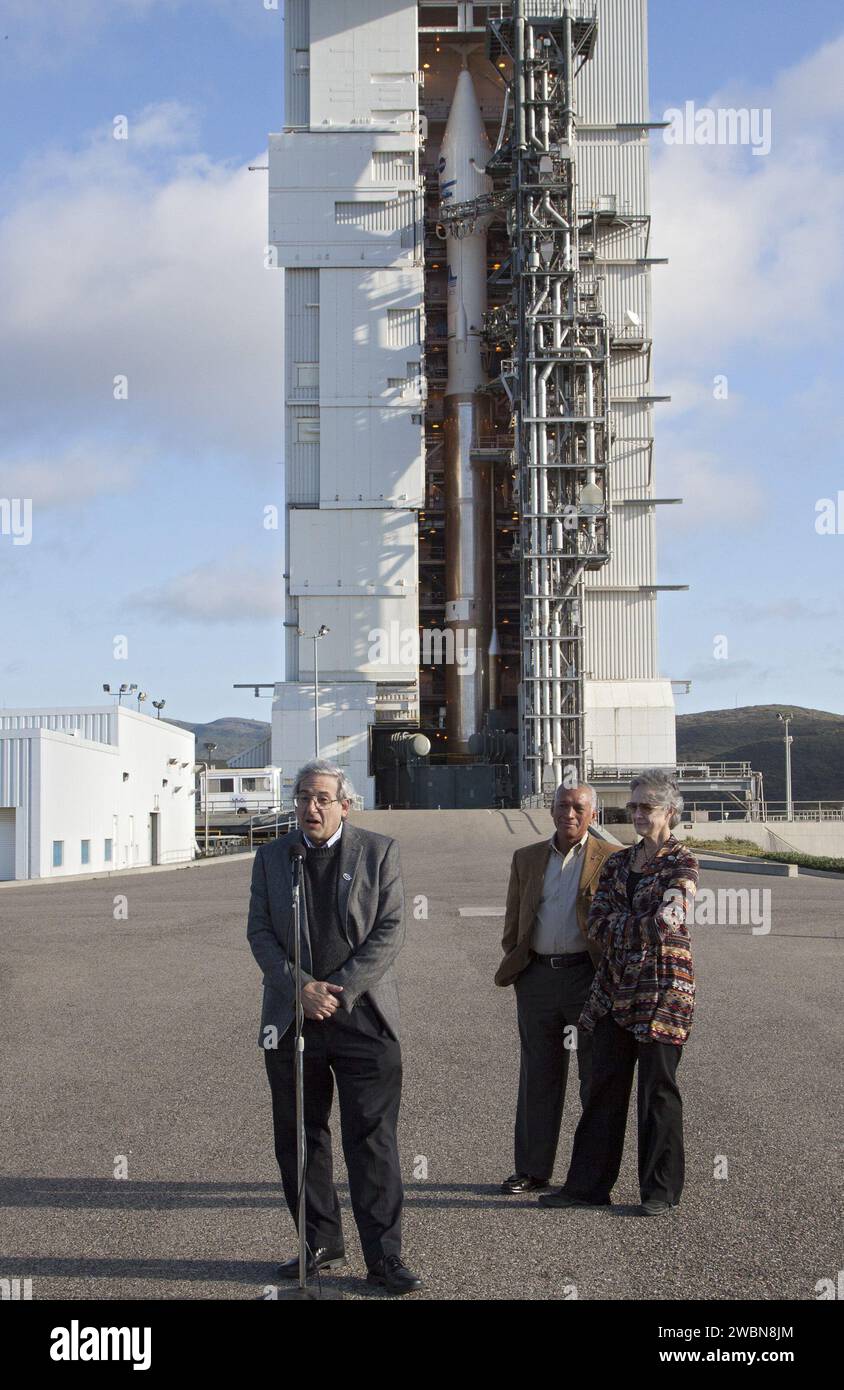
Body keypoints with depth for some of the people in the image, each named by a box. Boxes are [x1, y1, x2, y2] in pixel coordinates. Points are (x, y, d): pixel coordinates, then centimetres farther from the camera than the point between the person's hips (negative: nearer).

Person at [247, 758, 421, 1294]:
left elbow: (391, 930, -4)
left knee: (372, 1139, -3)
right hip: (292, 1018, 3)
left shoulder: (379, 851, 2)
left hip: (363, 1015, -3)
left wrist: (338, 989, -11)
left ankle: (385, 1256, 2)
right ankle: (321, 1244, 21)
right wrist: (299, 988, -11)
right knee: (299, 1139, 9)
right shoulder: (272, 856, 9)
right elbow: (260, 932, 4)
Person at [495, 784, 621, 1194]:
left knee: (596, 1075, 3)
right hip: (537, 975, 4)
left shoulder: (610, 859, 0)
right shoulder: (526, 859, 12)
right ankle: (532, 1169, 17)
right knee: (538, 1075, 9)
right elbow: (514, 920, 17)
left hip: (587, 974, -3)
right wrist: (516, 963, 7)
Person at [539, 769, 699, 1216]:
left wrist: (619, 924, -5)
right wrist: (646, 924, -8)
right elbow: (597, 923, 5)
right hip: (615, 985, 6)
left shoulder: (682, 863, -5)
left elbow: (668, 920, -18)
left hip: (662, 985, -6)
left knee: (658, 1086, 1)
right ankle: (589, 1183, 12)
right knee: (605, 1082, 7)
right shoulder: (618, 862, 14)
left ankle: (660, 1188, 11)